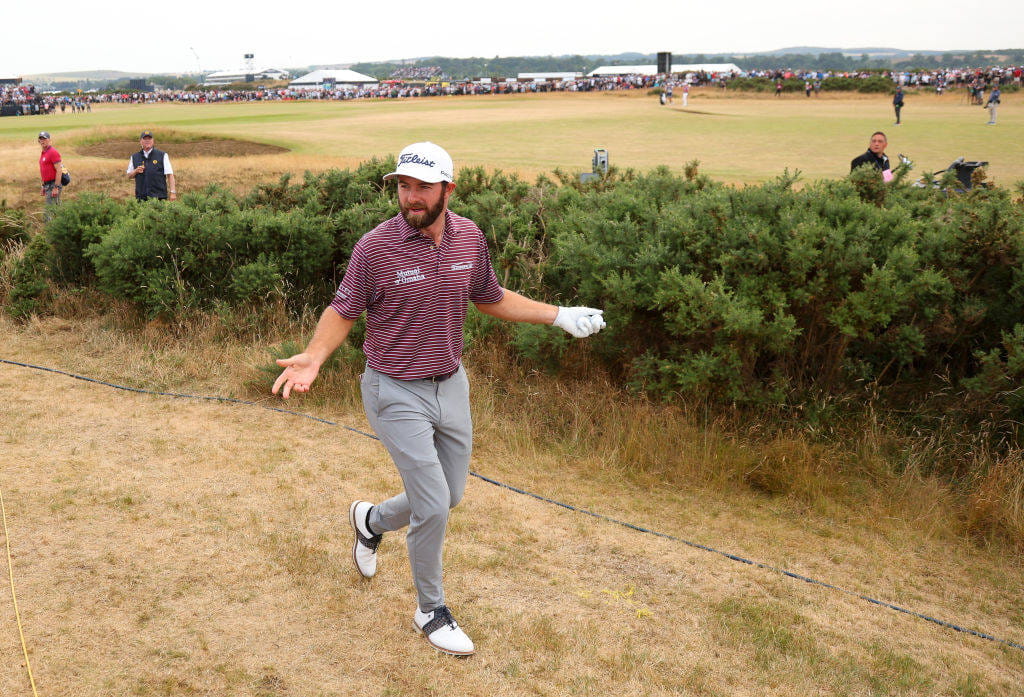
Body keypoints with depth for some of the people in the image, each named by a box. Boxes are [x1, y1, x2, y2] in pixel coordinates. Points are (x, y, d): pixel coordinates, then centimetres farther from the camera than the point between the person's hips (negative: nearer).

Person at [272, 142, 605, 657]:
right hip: (397, 394, -5)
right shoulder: (375, 247, -16)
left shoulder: (469, 237, -3)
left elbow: (491, 299, 13)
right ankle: (431, 611, 22)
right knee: (433, 507, -4)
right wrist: (314, 356, -23)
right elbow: (344, 310, -5)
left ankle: (372, 520, 47)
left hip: (451, 386, 6)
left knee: (449, 497, 17)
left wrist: (558, 316, 9)